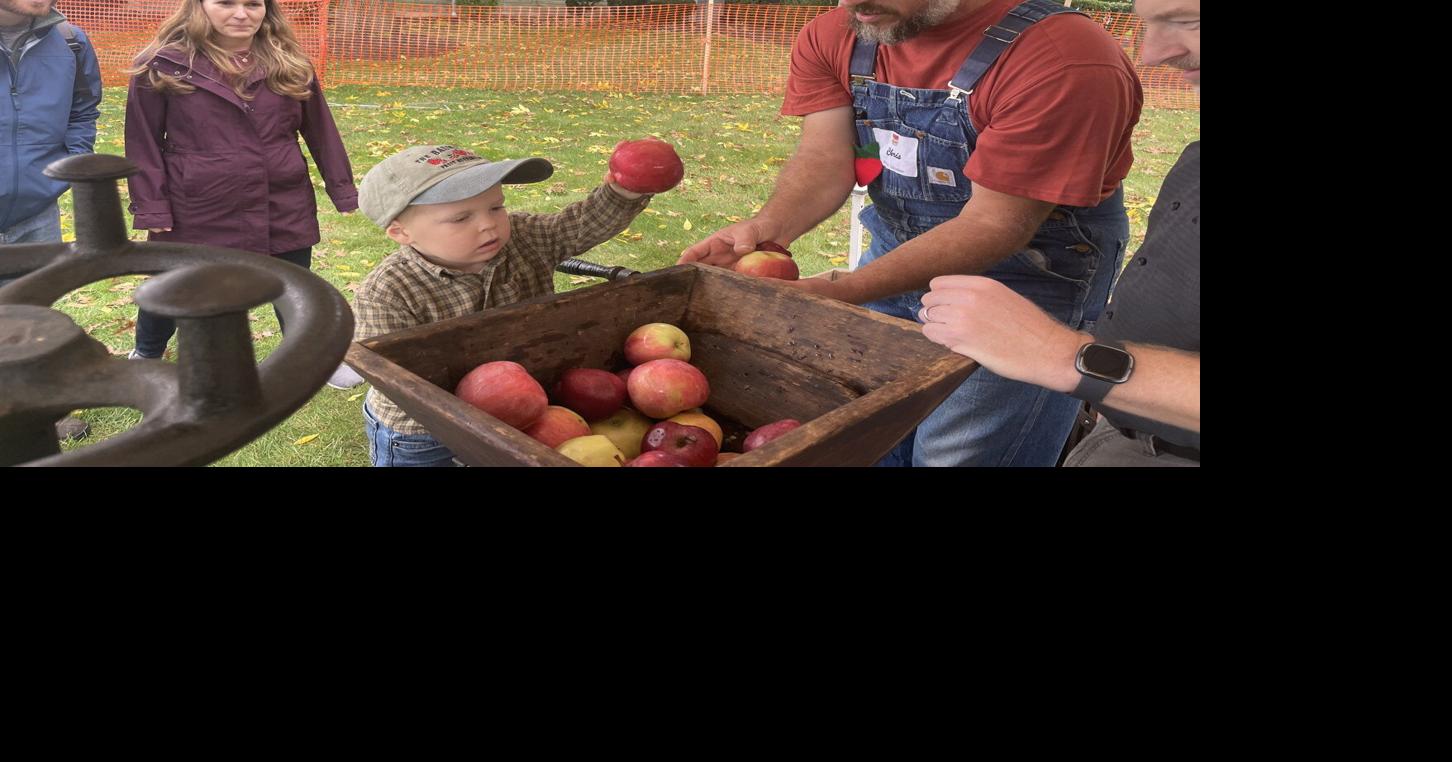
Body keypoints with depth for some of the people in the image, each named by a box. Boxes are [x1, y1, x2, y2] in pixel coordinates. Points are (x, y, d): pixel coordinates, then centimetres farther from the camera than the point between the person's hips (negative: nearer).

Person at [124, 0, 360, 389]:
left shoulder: (290, 64, 0)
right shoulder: (162, 65, -8)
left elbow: (320, 130, 6)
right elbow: (144, 142, -4)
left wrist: (343, 189, 6)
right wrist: (151, 207, -8)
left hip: (283, 207, 2)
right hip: (196, 211, -1)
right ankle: (146, 356, 44)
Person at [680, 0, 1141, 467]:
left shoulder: (1065, 60, -28)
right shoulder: (831, 38, -6)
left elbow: (995, 223, -27)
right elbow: (824, 156, -11)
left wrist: (842, 293, -34)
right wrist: (770, 226, -33)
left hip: (1030, 278, -5)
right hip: (899, 252, 6)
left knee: (955, 455, 0)